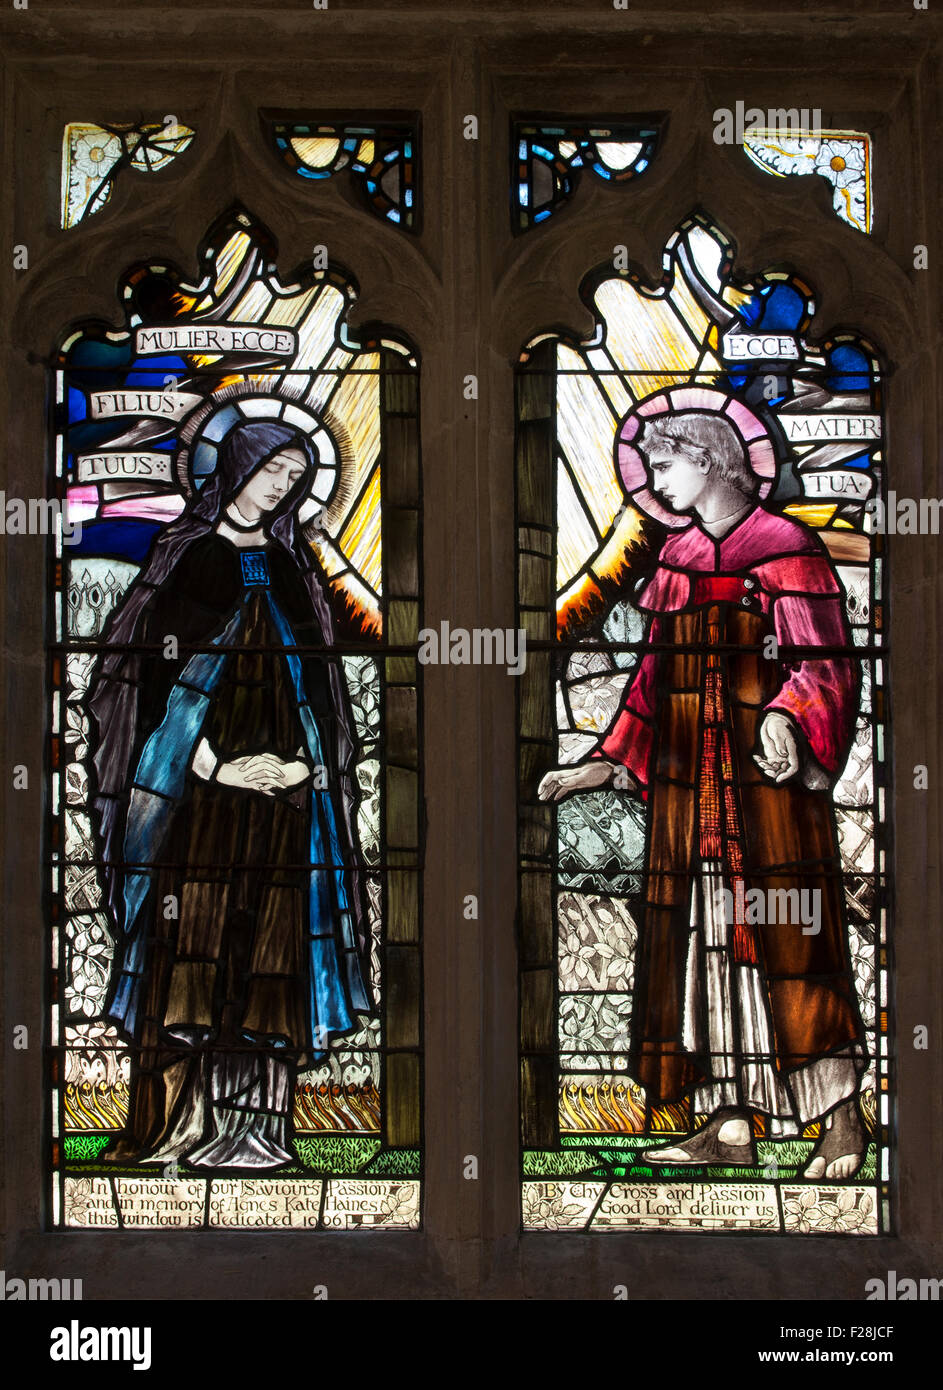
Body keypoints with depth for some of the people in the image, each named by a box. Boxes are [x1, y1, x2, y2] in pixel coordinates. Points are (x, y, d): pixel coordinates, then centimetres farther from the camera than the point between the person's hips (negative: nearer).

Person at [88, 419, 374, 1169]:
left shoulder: (292, 565, 17)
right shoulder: (186, 552, 7)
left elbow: (319, 672, 15)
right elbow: (156, 657, -2)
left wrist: (304, 760, -1)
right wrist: (204, 757, -13)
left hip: (283, 770, 3)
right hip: (195, 769, -3)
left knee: (269, 936, -2)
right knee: (189, 930, -9)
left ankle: (250, 1120, 0)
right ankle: (175, 1119, -8)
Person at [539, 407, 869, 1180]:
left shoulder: (785, 551, -6)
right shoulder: (678, 557, 15)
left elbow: (824, 666, -10)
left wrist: (787, 724, -29)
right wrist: (604, 766, 17)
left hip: (765, 779, -7)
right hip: (688, 783, 7)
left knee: (783, 937, -6)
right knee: (703, 938, 6)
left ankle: (841, 1120, 5)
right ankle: (730, 1127, 13)